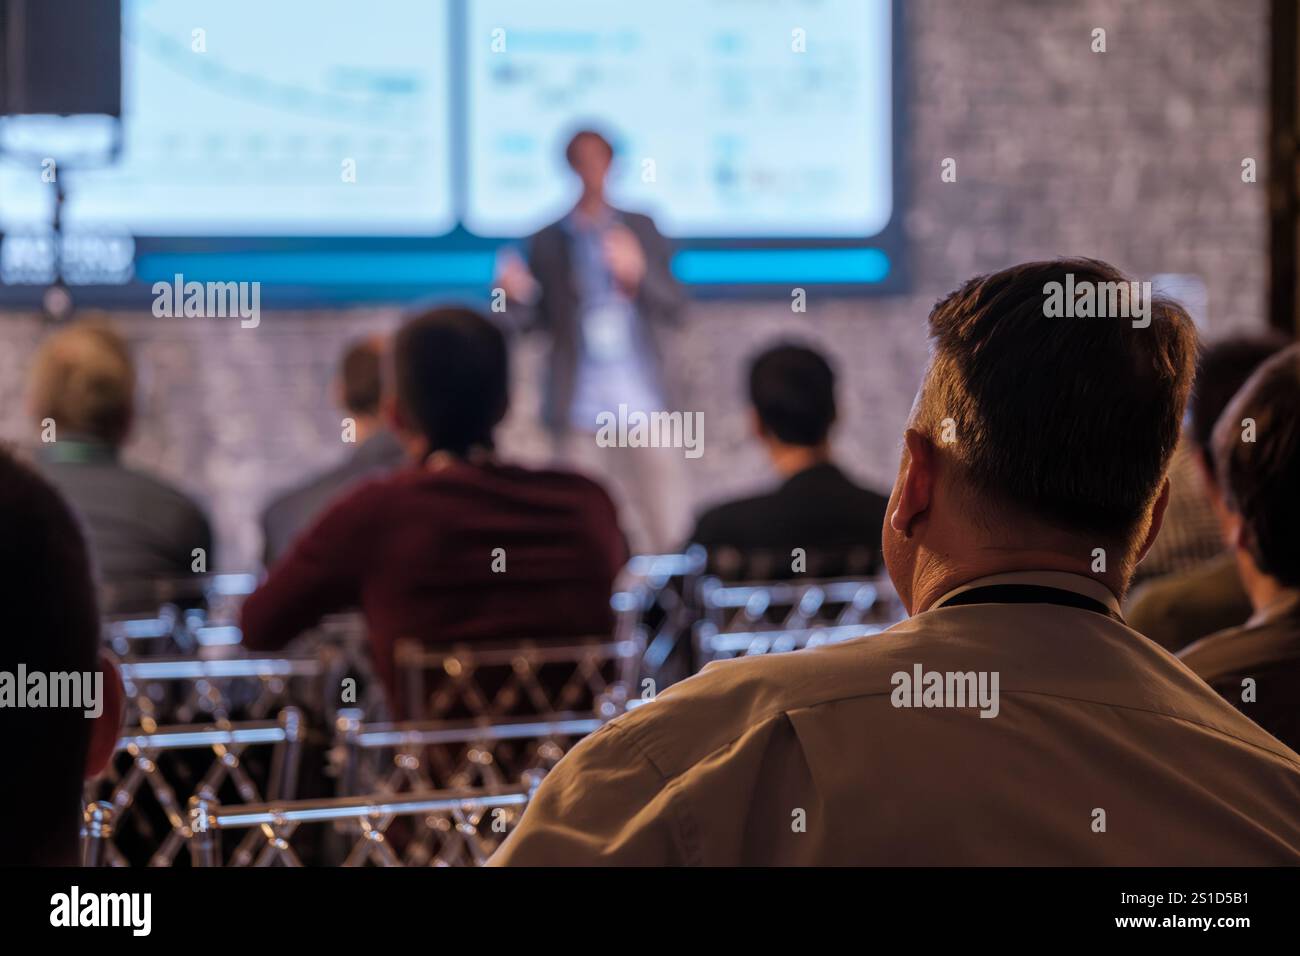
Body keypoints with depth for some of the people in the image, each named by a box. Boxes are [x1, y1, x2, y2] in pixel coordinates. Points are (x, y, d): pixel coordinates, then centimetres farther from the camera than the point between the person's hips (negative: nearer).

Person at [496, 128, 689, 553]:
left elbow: (674, 308, 5)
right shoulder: (548, 241, 8)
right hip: (579, 408, 0)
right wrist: (519, 295, -15)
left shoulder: (642, 230, 9)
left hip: (643, 401, 0)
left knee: (668, 530, -2)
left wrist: (638, 273, -15)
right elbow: (542, 319, 7)